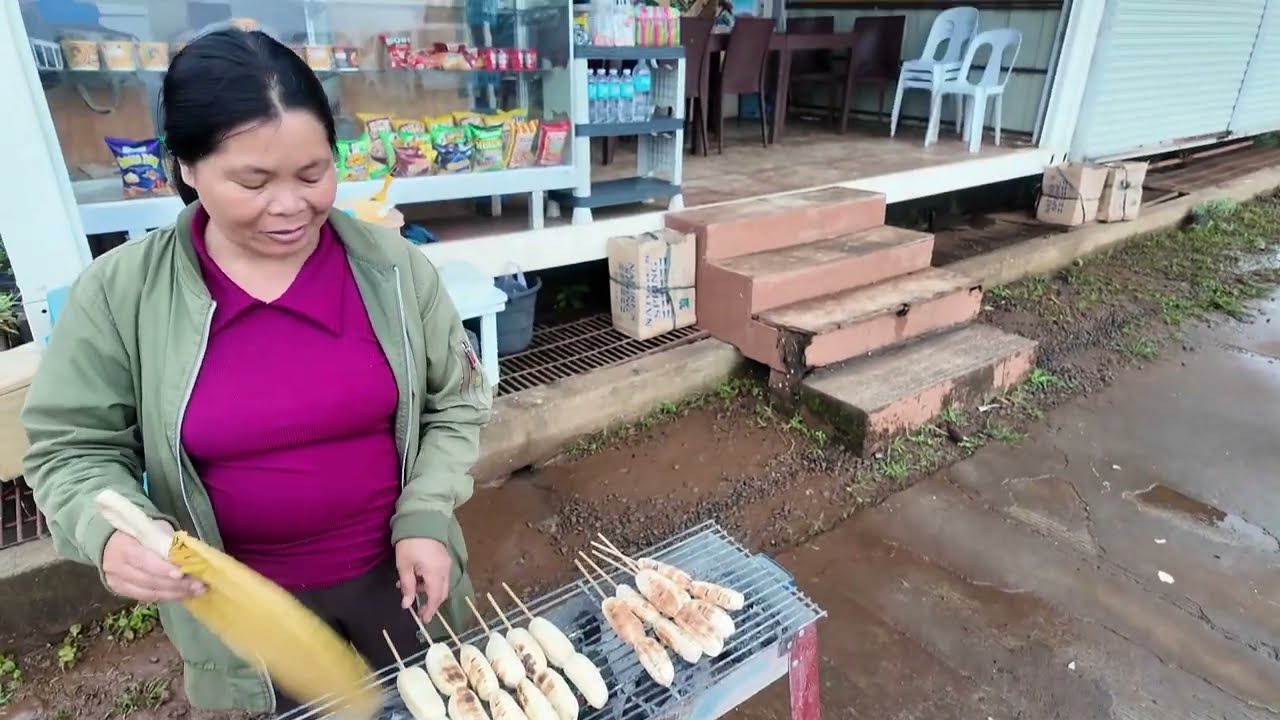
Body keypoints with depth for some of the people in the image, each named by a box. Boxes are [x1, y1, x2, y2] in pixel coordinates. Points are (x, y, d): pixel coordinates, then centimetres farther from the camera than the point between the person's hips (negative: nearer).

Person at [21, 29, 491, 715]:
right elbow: (73, 449, -2)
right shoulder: (118, 294, -12)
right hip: (240, 606, 0)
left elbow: (456, 402, -3)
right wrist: (109, 531, -23)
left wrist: (425, 517, -13)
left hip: (396, 572, 1)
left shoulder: (391, 268, -11)